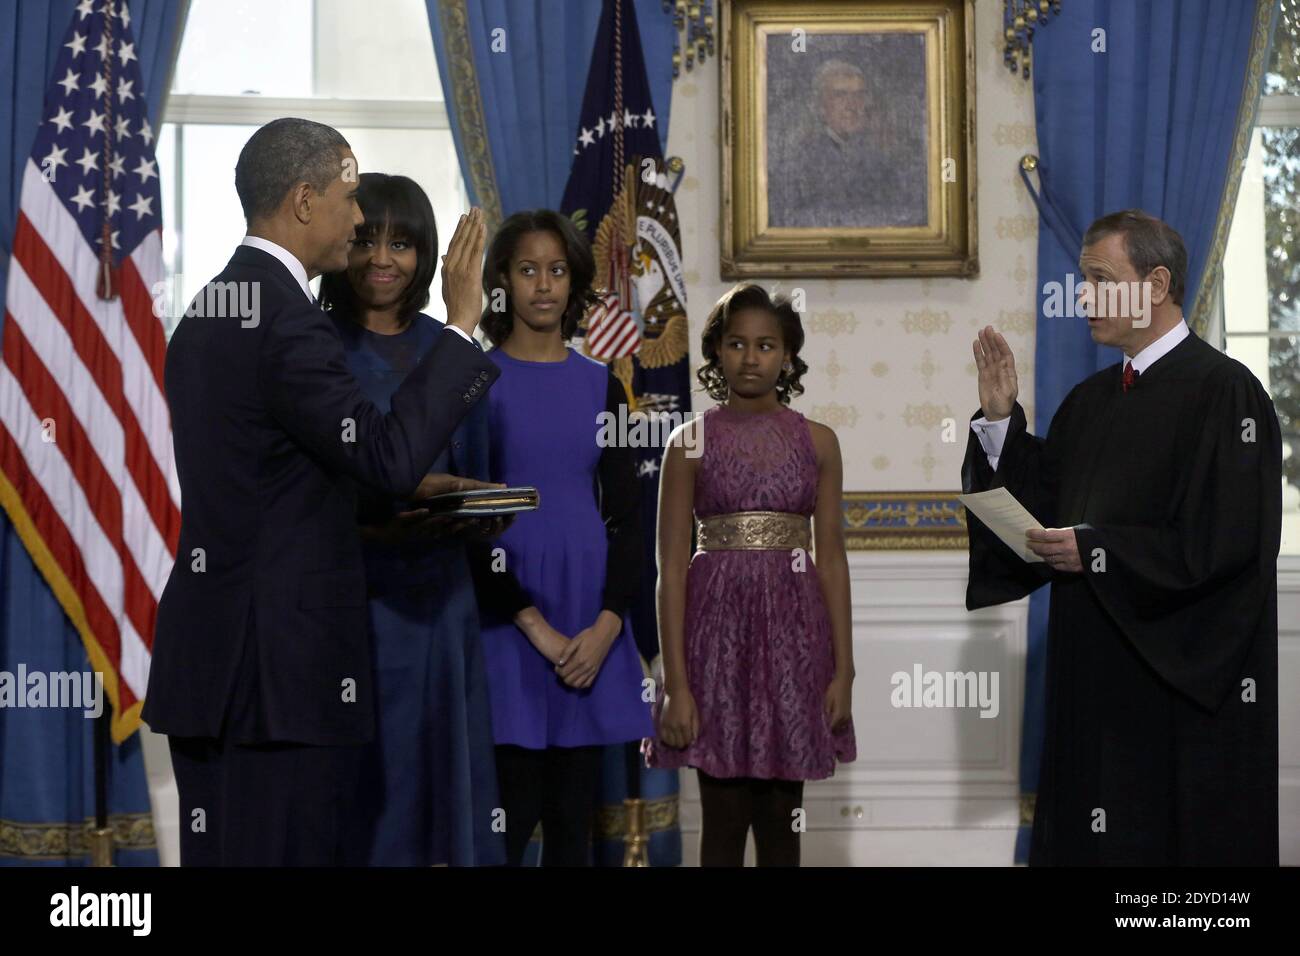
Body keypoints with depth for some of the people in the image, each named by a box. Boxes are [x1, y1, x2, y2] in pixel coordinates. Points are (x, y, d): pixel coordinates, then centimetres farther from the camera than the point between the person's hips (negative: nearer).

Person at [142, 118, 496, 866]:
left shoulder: (207, 315, 14)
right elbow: (389, 455, -20)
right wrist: (463, 323, -14)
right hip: (285, 663, -10)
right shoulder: (287, 323, -16)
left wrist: (406, 488, 14)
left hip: (207, 657, 10)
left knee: (222, 852, 12)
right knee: (289, 850, -4)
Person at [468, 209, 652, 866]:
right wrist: (535, 627, -12)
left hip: (590, 624, 4)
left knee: (574, 817, 5)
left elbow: (625, 515, 7)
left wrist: (606, 627, -8)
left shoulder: (600, 386, 10)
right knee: (511, 818, -7)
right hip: (507, 615, -3)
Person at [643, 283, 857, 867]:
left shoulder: (817, 442, 6)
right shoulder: (691, 441, 0)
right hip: (718, 624, -2)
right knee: (724, 817, 2)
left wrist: (843, 669, -1)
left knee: (781, 816, 7)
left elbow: (831, 559, 6)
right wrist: (676, 682, -10)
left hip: (792, 628, 2)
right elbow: (672, 566, -3)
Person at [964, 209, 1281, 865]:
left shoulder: (1223, 392, -11)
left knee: (1182, 840, 0)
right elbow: (1040, 510, 11)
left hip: (1186, 685, -7)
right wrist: (1000, 420, 1)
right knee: (1089, 841, 10)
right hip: (1095, 672, 7)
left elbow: (1229, 541, -18)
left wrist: (1096, 551, -18)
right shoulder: (1089, 401, 13)